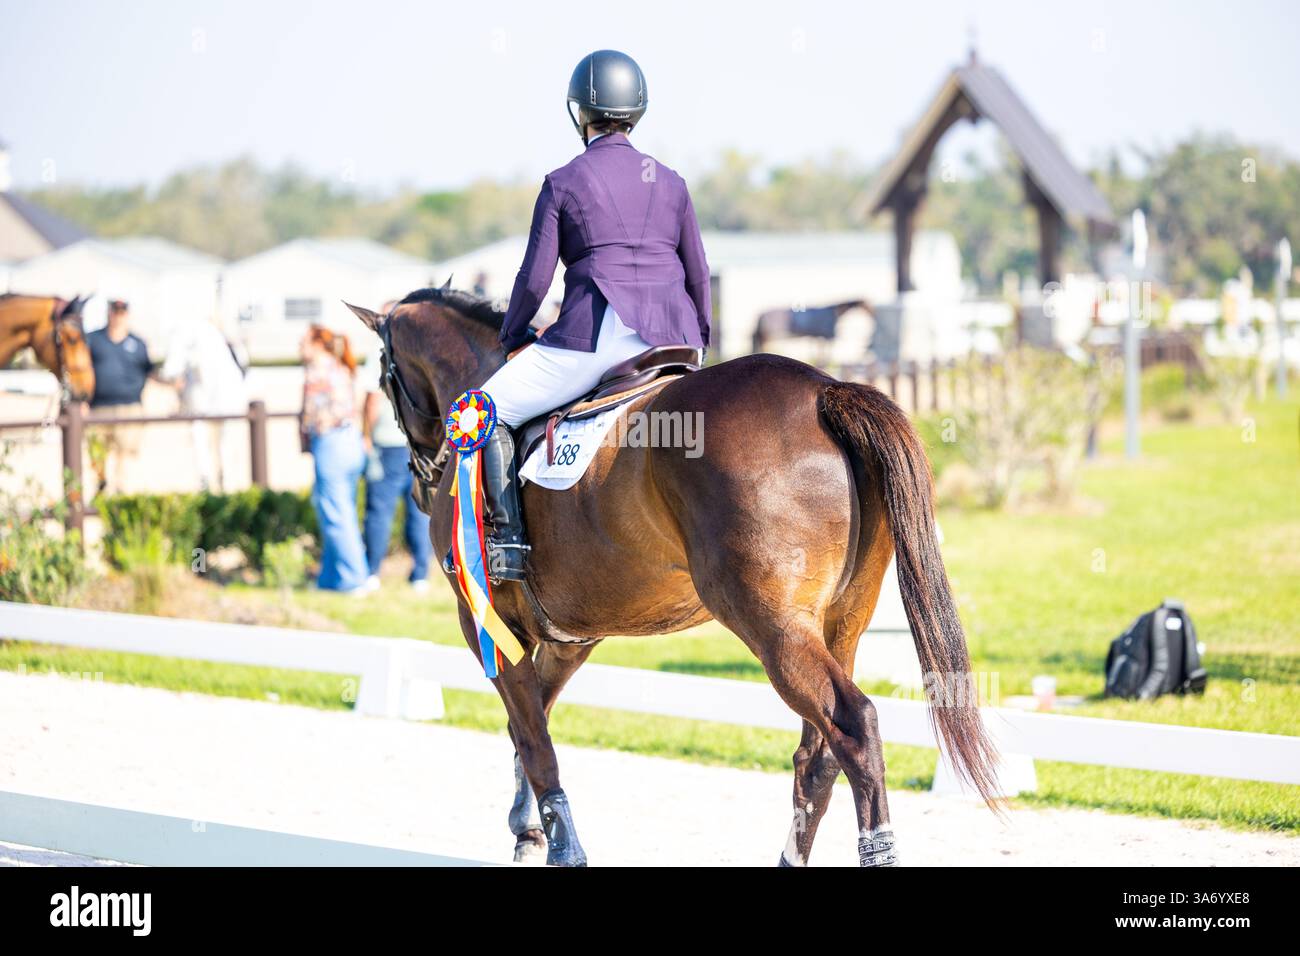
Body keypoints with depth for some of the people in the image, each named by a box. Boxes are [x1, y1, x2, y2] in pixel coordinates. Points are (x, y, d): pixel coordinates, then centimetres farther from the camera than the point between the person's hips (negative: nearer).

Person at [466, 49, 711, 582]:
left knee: (486, 410, 4)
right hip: (671, 338, 5)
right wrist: (699, 343, 32)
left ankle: (506, 543, -8)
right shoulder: (670, 182, 13)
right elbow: (698, 274, 17)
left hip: (597, 336, -5)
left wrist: (511, 337, 17)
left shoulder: (563, 184, 1)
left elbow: (535, 279, 0)